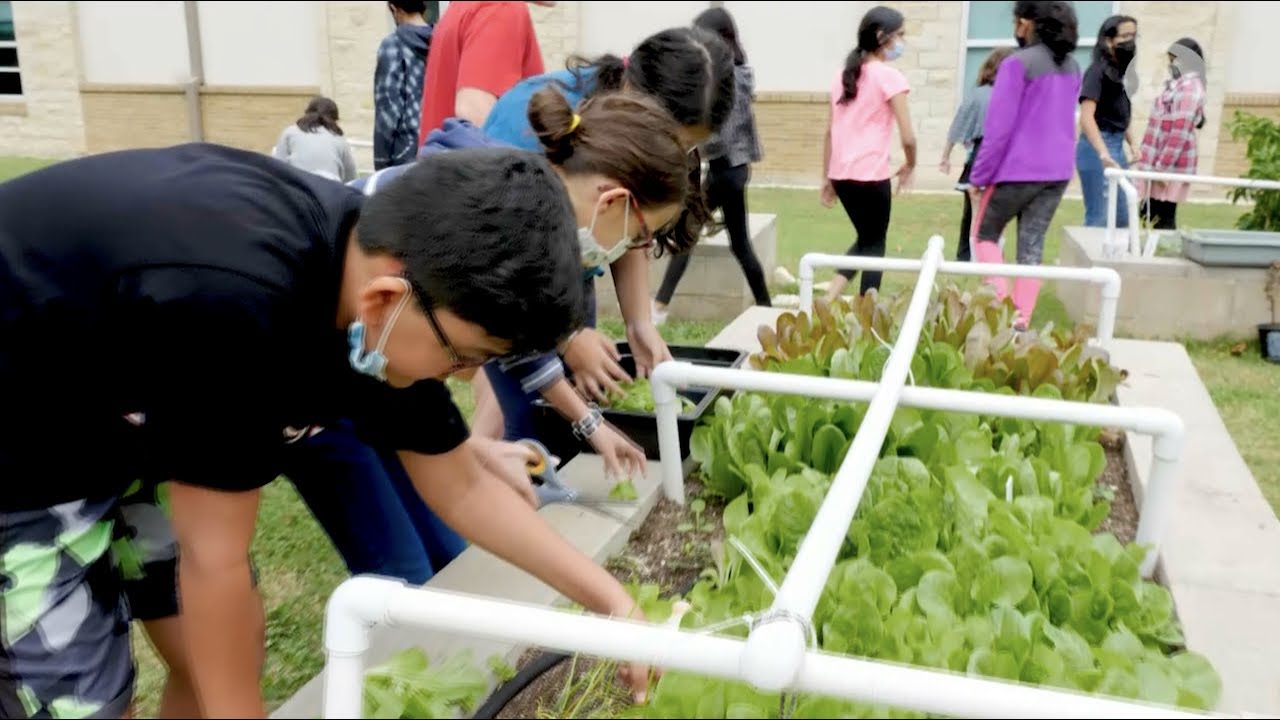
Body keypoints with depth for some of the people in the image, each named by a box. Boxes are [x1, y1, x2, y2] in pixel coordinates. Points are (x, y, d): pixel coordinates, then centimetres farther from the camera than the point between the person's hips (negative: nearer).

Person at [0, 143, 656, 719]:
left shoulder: (389, 270, -14)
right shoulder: (229, 301, -40)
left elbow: (461, 489, -2)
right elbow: (213, 557, -28)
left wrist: (611, 599, -2)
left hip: (116, 426, 7)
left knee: (226, 651, 8)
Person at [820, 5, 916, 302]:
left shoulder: (844, 75, 13)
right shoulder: (889, 76, -7)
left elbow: (829, 132, 14)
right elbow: (907, 137, -10)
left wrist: (826, 178, 18)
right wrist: (910, 166, 8)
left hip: (842, 174, 7)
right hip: (871, 175, -7)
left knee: (864, 239, 21)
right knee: (874, 244, 8)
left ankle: (828, 301, 8)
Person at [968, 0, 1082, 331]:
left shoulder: (1017, 64, -13)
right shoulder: (1072, 67, 10)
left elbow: (998, 127, -14)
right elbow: (1066, 123, 18)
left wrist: (979, 175, -8)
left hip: (1017, 170, -6)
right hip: (1057, 172, 6)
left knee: (984, 235, 12)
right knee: (1032, 246, 8)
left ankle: (1004, 304, -3)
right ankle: (1021, 320, 8)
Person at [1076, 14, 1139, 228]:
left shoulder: (1121, 71, 11)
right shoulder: (1097, 71, -14)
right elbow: (1086, 118, -25)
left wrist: (1132, 144, 16)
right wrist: (1103, 154, -34)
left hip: (1117, 146, 9)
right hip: (1097, 148, -9)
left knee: (1122, 218, 14)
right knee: (1098, 218, -6)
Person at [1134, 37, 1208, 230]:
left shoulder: (1189, 88, -13)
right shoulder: (1178, 85, 17)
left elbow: (1180, 133, -20)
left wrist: (1163, 167, -21)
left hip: (1170, 167, -9)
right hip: (1160, 164, 9)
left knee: (1163, 220, -6)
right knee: (1150, 215, 12)